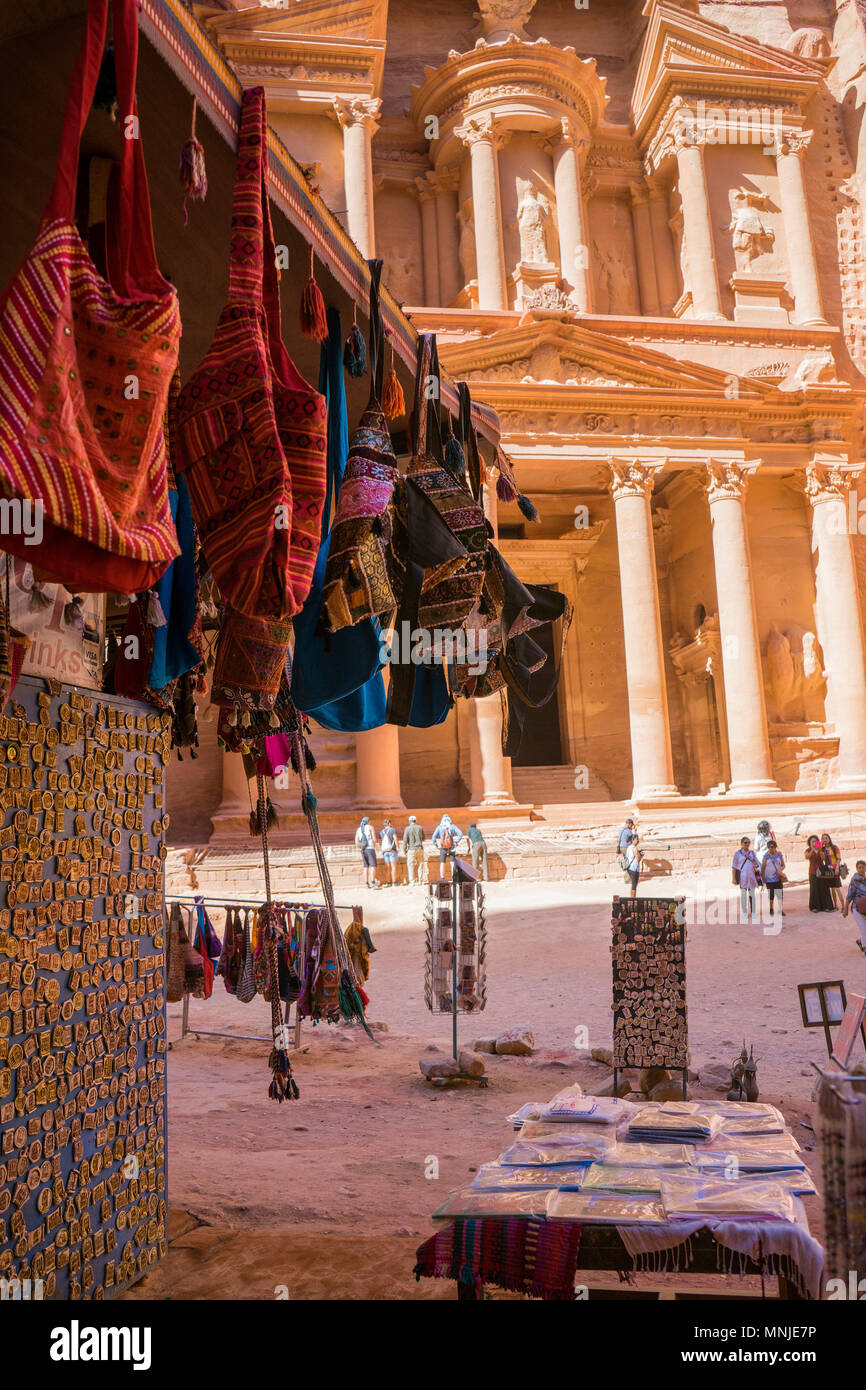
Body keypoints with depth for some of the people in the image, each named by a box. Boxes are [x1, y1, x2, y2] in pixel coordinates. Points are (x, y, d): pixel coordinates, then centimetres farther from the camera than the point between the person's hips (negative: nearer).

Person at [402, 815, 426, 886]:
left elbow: (405, 841, -7)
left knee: (411, 865, 1)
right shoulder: (420, 828, 4)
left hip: (411, 849, -3)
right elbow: (423, 838, 16)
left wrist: (404, 851, -1)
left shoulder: (407, 829, -4)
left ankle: (412, 881, -3)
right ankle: (420, 881, 5)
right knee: (420, 865, 7)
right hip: (420, 849, 3)